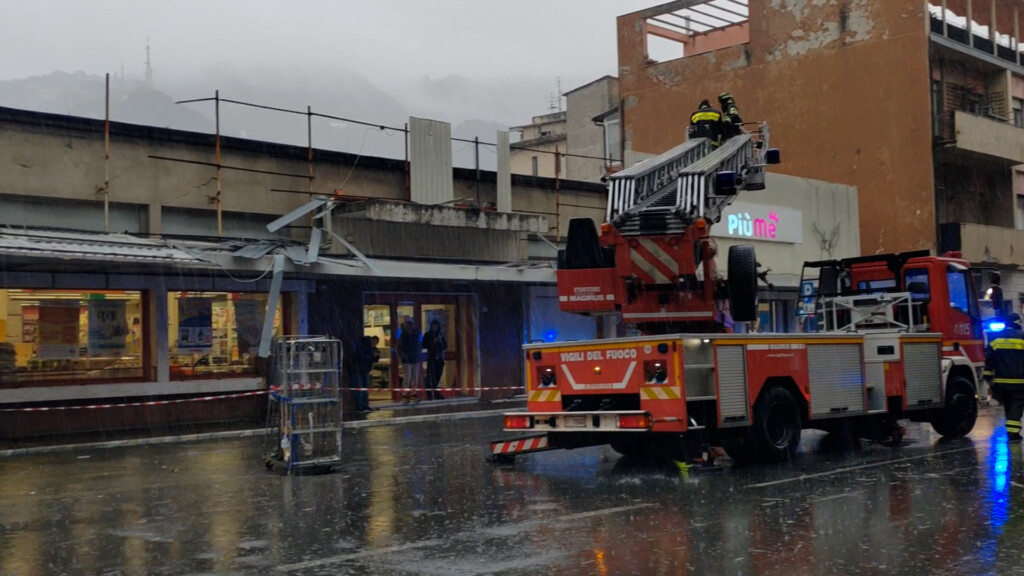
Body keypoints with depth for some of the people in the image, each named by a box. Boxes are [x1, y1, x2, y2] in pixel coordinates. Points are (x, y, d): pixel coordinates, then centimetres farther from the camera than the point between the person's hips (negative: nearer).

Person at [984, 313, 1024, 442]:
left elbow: (988, 360, 6)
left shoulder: (995, 338, 6)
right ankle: (1013, 432, -8)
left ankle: (1011, 431, 20)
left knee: (1007, 405, 16)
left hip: (1001, 381, 4)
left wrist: (988, 378, 10)